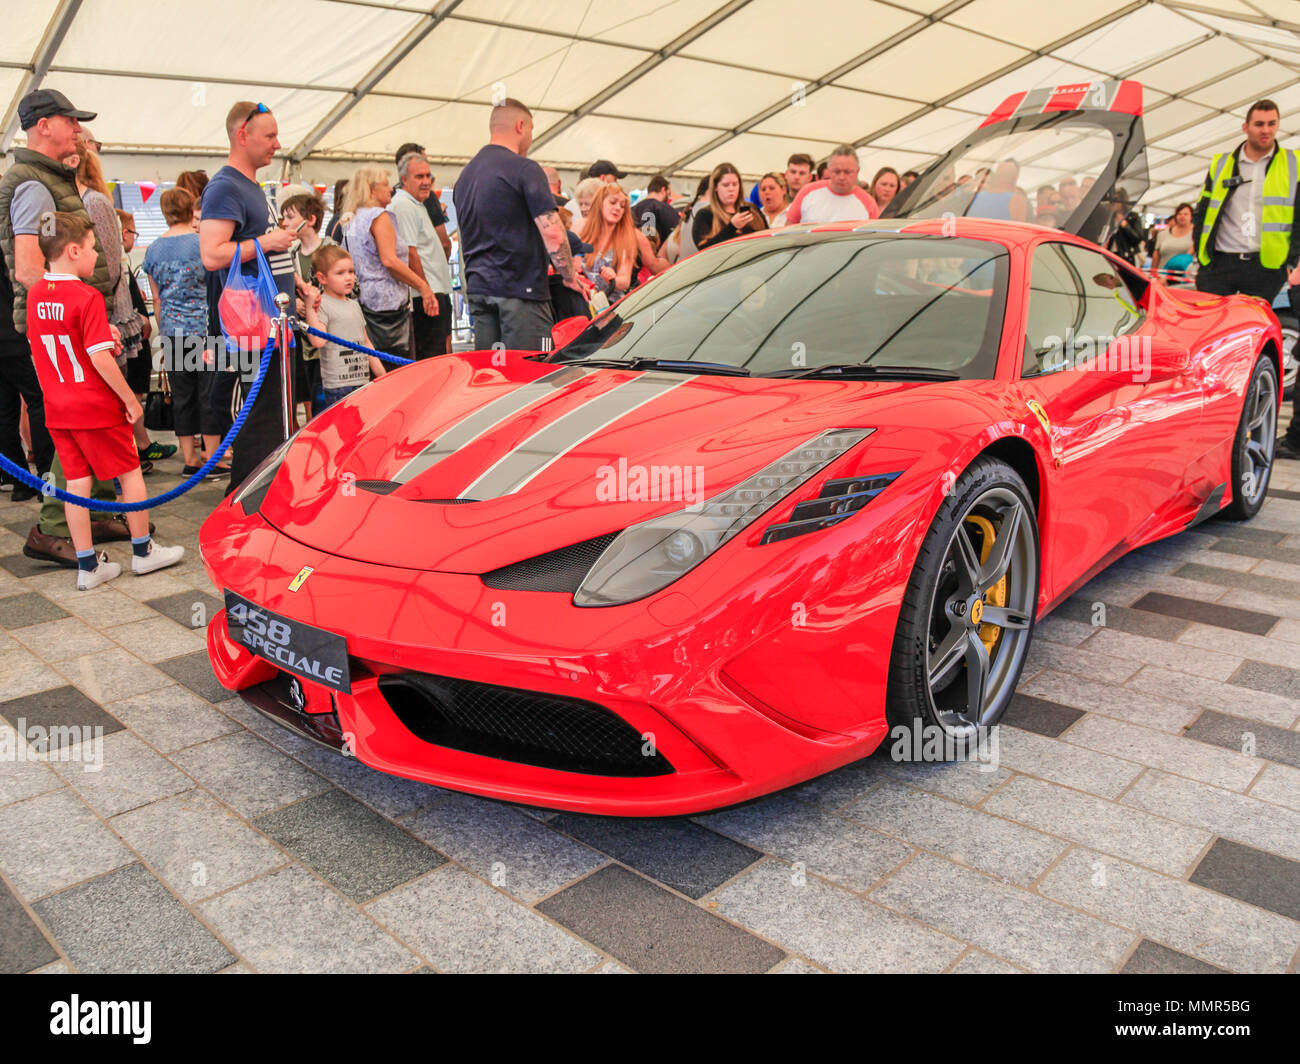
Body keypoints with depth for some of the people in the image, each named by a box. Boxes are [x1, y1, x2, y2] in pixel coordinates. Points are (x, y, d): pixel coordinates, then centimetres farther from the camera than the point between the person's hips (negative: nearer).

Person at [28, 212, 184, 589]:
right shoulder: (87, 297, -17)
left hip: (57, 409, 7)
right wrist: (131, 400, -12)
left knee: (76, 481, 8)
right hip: (96, 406, -6)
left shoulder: (35, 296, 6)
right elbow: (100, 358, -21)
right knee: (130, 473, 9)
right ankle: (143, 551, 19)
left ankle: (87, 565, 12)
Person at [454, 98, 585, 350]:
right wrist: (570, 276, -4)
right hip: (520, 289, -8)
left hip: (477, 289, 8)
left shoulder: (466, 173, 17)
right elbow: (552, 232, -16)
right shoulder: (524, 169, -9)